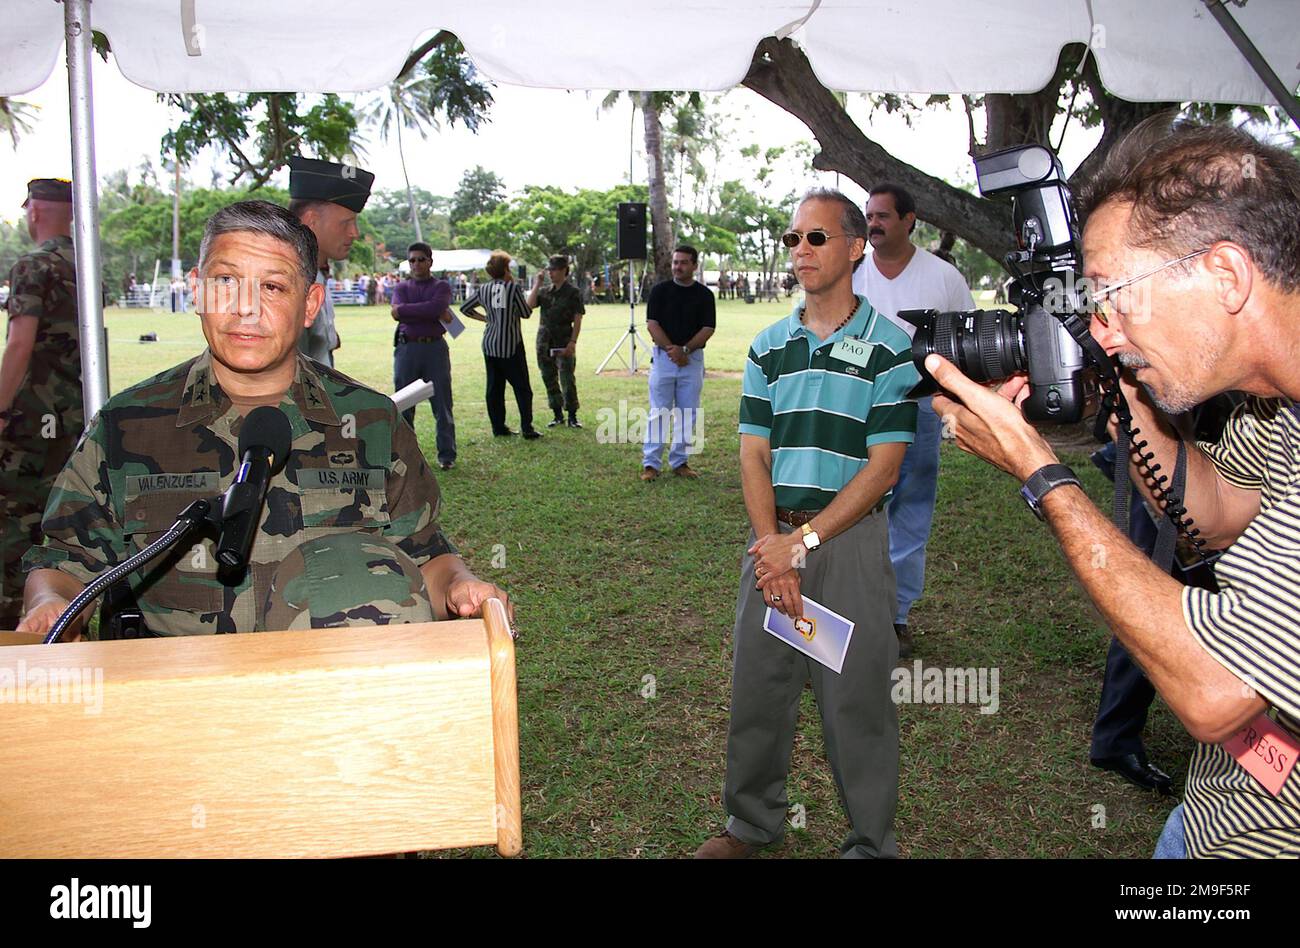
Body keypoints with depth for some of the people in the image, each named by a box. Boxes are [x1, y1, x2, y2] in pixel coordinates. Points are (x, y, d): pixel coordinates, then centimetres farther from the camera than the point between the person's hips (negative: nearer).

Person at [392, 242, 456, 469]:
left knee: (442, 405, 0)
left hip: (435, 348, -2)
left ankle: (447, 455, 7)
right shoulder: (402, 287, 14)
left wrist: (404, 309, -9)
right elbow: (397, 312, -7)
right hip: (406, 348, 2)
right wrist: (435, 314, -10)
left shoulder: (441, 286, 9)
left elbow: (436, 307, -14)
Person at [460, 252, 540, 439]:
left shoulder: (483, 290, 6)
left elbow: (465, 308, 15)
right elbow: (526, 313, -1)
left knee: (494, 387, 9)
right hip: (511, 346, -5)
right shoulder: (513, 288, -9)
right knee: (522, 387, 1)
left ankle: (498, 427, 12)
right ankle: (527, 428, -3)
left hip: (490, 345, 5)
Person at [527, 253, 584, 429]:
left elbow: (578, 319, -5)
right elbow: (529, 305, -5)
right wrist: (536, 284, -3)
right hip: (544, 342, 5)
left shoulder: (573, 292, -1)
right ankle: (557, 415, 18)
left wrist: (572, 342, -13)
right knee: (549, 379, 8)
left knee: (567, 380, -5)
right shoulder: (544, 291, 11)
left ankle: (572, 416, 5)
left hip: (564, 343, -5)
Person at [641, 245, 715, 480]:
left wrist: (685, 349, -14)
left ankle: (680, 462, 16)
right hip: (663, 357, -1)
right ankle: (651, 463, 2)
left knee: (688, 414, 5)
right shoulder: (660, 290, 4)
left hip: (693, 358, 2)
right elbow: (652, 324, -4)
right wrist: (672, 350, -14)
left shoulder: (704, 294, 6)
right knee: (659, 412, -2)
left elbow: (708, 328, -1)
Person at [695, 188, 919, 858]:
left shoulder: (888, 348, -5)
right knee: (757, 686, 12)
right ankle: (752, 824, 33)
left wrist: (803, 542, -15)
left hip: (851, 540, -4)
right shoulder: (767, 348, 9)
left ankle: (871, 842, 23)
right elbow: (754, 454, 5)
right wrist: (771, 542, -9)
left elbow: (882, 467, -10)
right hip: (775, 537, 4)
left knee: (855, 698, 4)